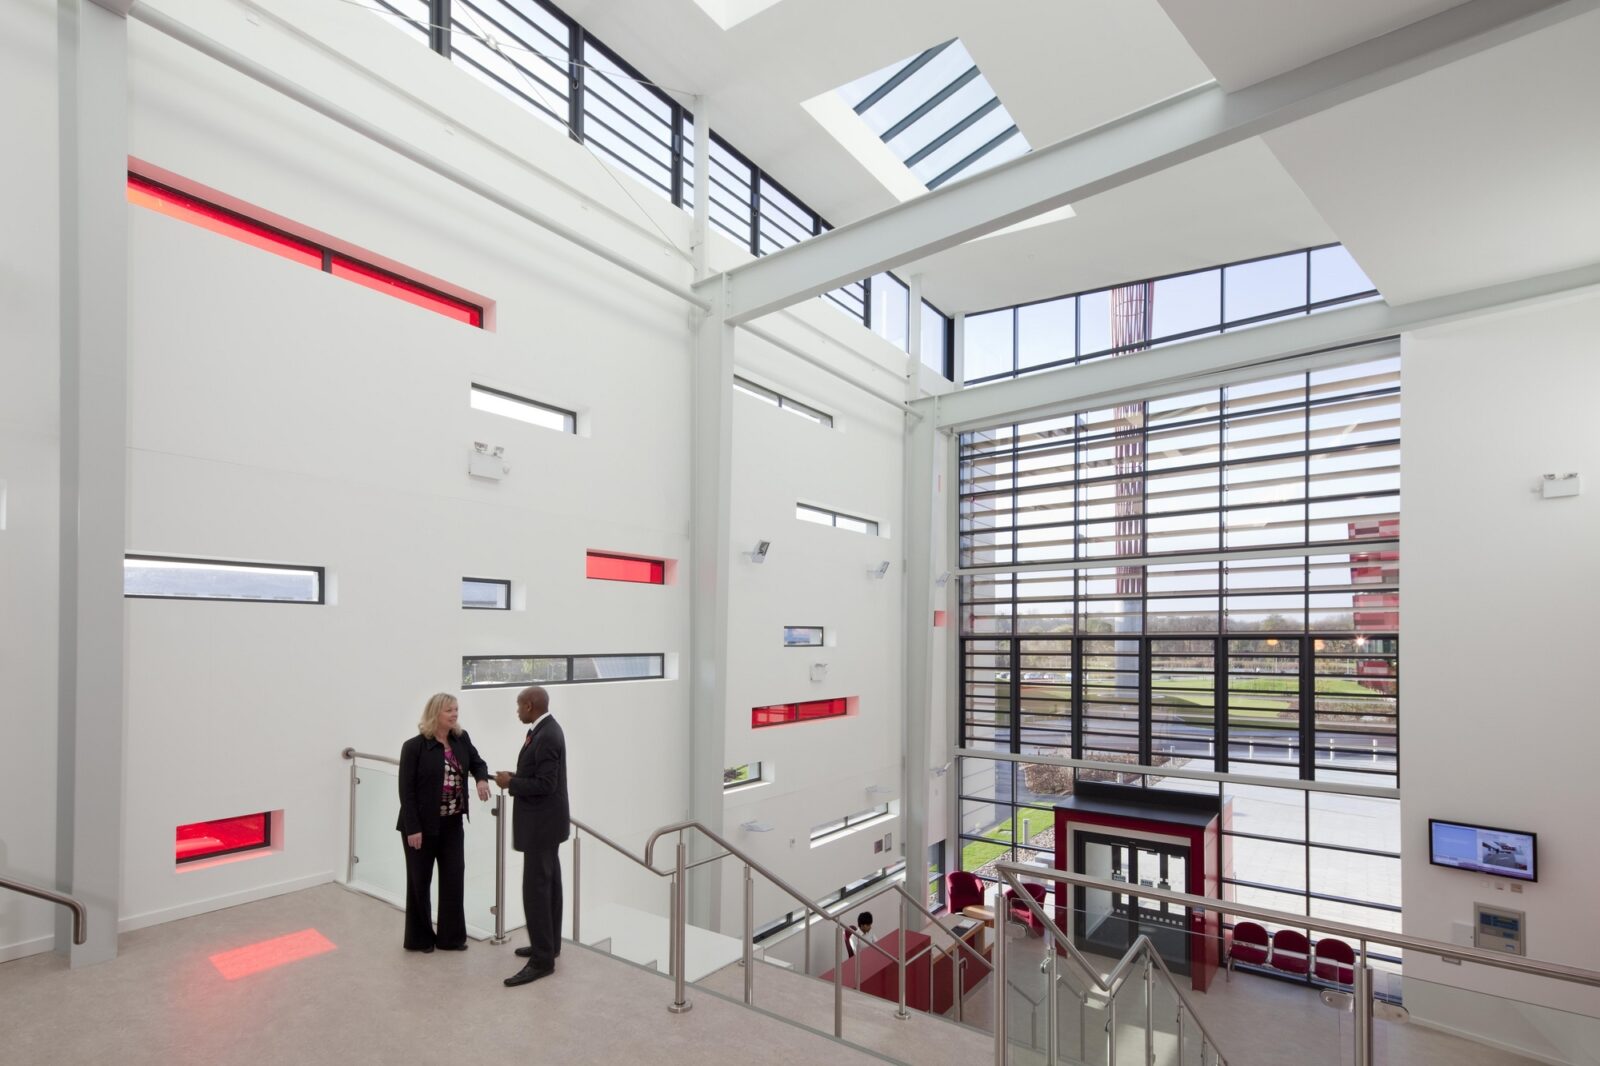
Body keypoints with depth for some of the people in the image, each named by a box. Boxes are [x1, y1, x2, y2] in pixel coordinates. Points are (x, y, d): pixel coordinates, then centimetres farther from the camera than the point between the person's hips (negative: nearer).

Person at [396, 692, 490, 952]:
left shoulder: (462, 739, 0)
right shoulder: (414, 746, -14)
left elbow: (477, 763, 11)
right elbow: (406, 790, -13)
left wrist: (482, 779, -13)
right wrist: (413, 828, -16)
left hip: (452, 824, 5)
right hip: (422, 825, -5)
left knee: (454, 878, 8)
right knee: (420, 882, 10)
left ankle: (451, 937, 23)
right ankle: (419, 938, 28)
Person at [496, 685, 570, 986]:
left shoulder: (546, 736, -24)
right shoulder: (545, 729, 8)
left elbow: (545, 784, -26)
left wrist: (511, 783, -15)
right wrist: (515, 777, 5)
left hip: (542, 823, -11)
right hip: (543, 820, 11)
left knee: (535, 888, -5)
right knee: (548, 884, 17)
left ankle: (542, 959, 2)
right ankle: (549, 944, 29)